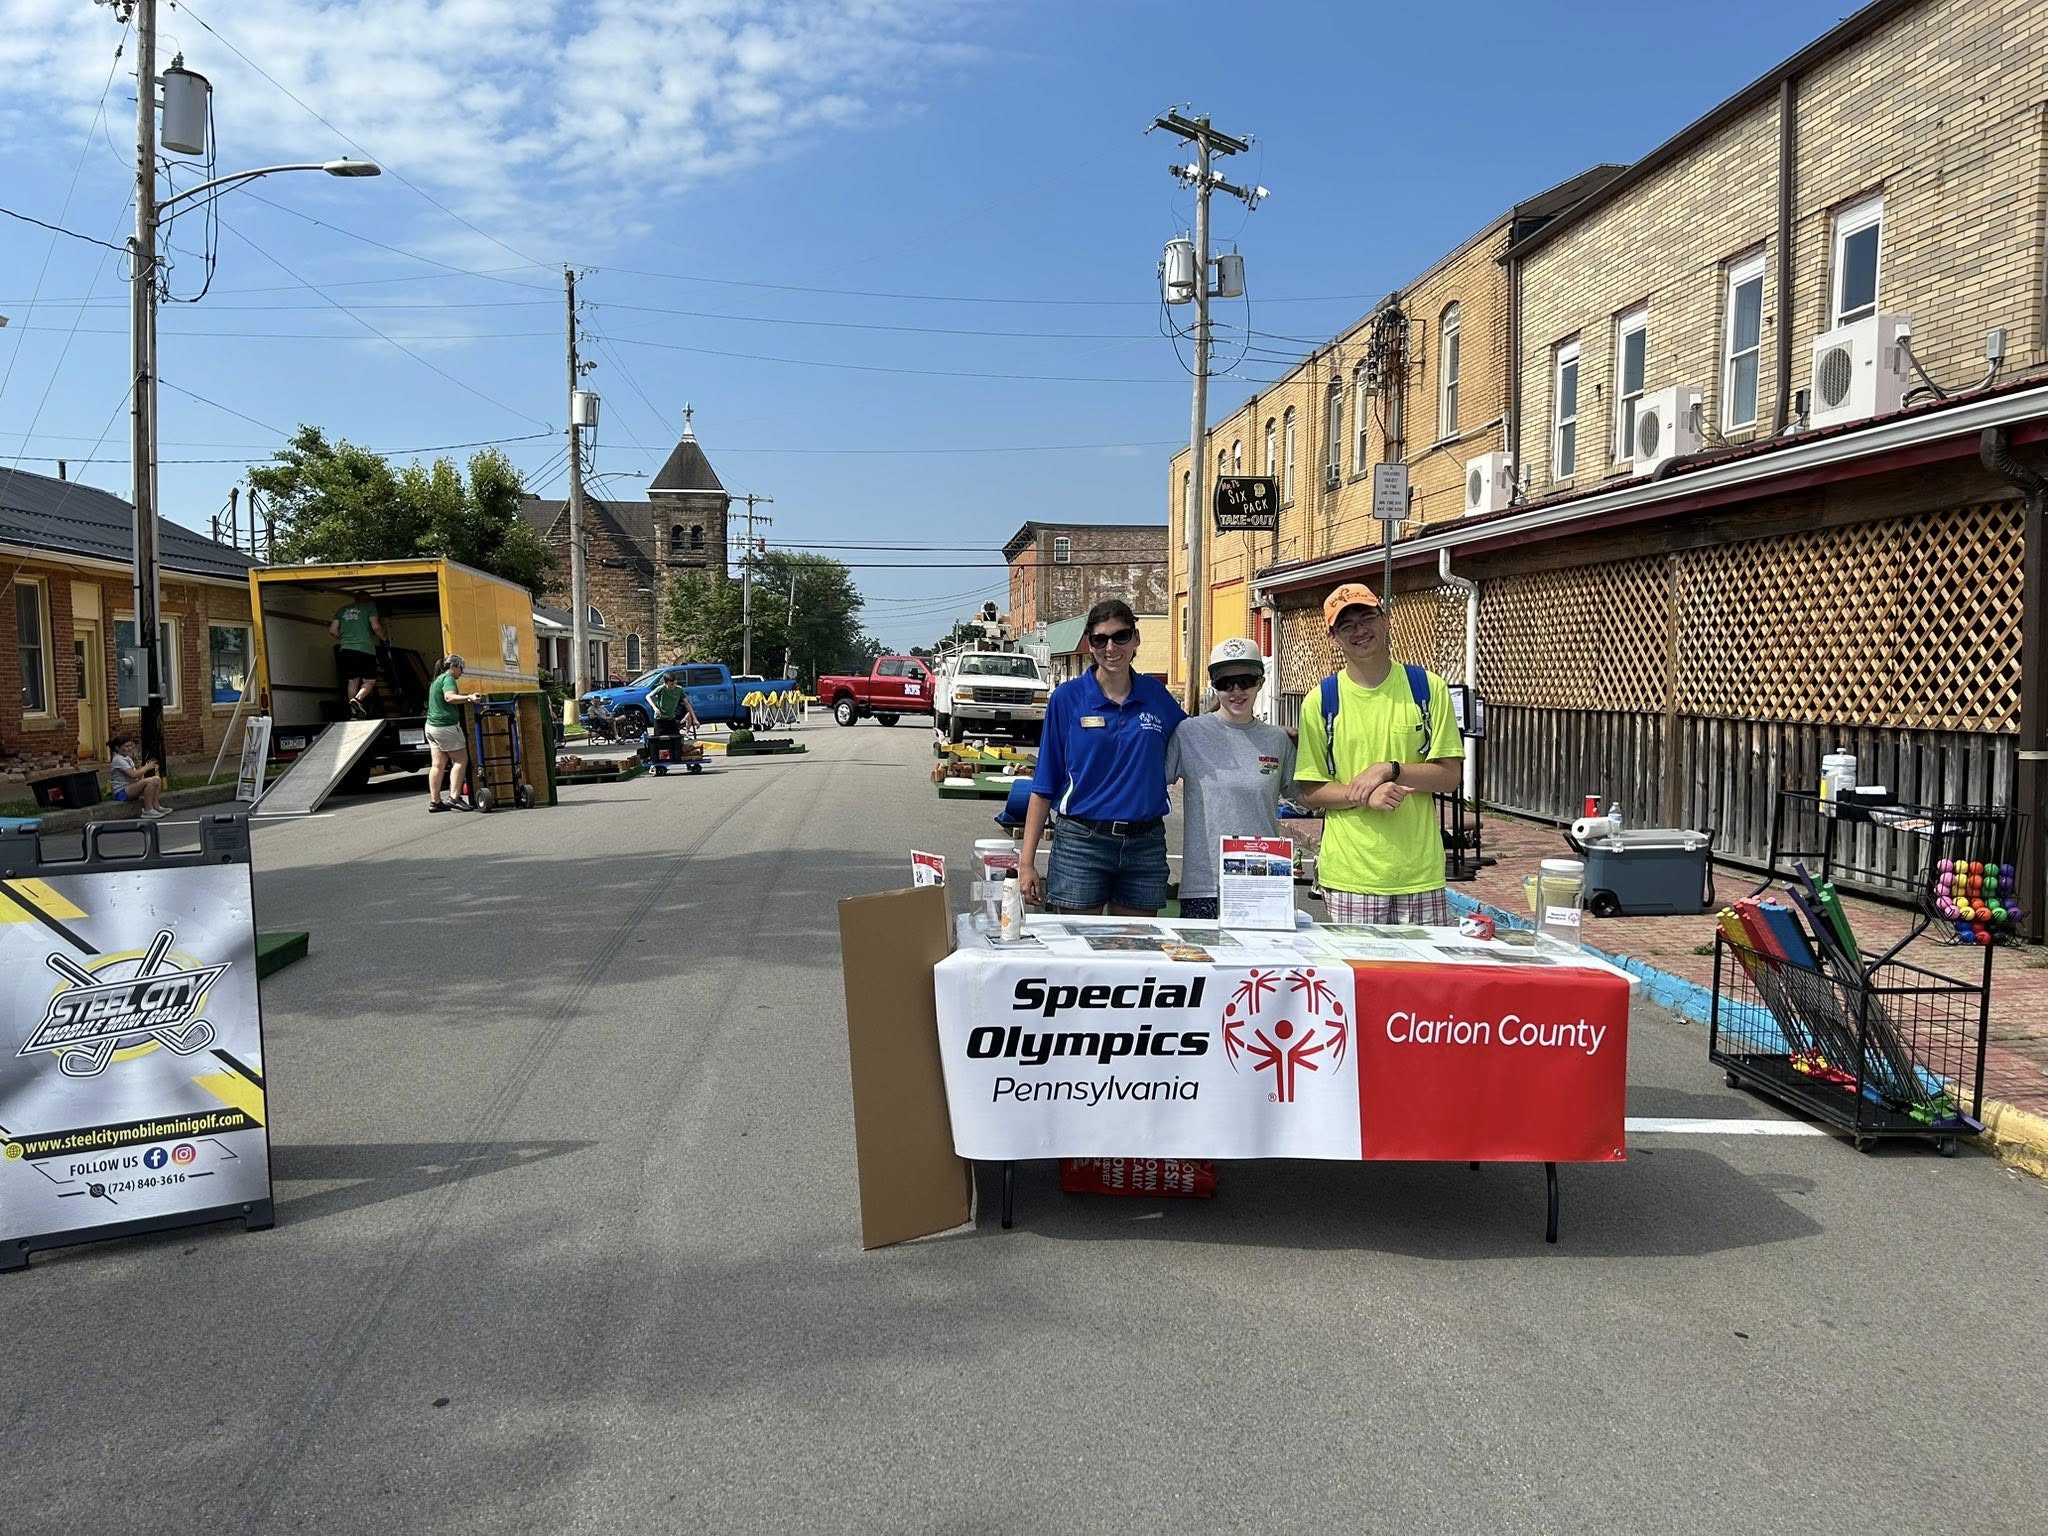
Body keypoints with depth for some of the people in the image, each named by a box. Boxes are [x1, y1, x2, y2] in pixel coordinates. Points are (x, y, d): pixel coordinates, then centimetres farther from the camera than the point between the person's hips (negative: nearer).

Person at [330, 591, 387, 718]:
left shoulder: (343, 610, 18)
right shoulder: (369, 606, 7)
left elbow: (332, 630, 14)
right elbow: (375, 626, -6)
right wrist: (383, 638, 11)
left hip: (346, 650, 4)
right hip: (365, 649, -4)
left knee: (352, 681, 11)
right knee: (369, 681, 0)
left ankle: (354, 713, 6)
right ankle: (358, 699, -27)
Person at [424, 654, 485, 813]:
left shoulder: (436, 680, 20)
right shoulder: (448, 678, -9)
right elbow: (450, 697, -27)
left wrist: (467, 698, 29)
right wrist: (468, 697, -41)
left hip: (432, 725, 9)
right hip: (446, 725, -9)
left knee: (438, 764, 7)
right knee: (461, 760, -4)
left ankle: (434, 801, 6)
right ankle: (454, 797, -11)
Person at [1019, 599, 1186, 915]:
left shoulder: (1155, 694, 6)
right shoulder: (1067, 698, -1)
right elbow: (1045, 785, -1)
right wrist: (1027, 861, -5)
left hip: (1145, 845, 3)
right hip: (1082, 842, -2)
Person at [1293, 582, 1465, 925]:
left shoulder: (1427, 688, 3)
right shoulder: (1321, 701, 1)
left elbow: (1451, 776, 1)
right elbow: (1310, 793, 1)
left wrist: (1390, 769, -13)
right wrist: (1363, 795, -16)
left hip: (1420, 871, 1)